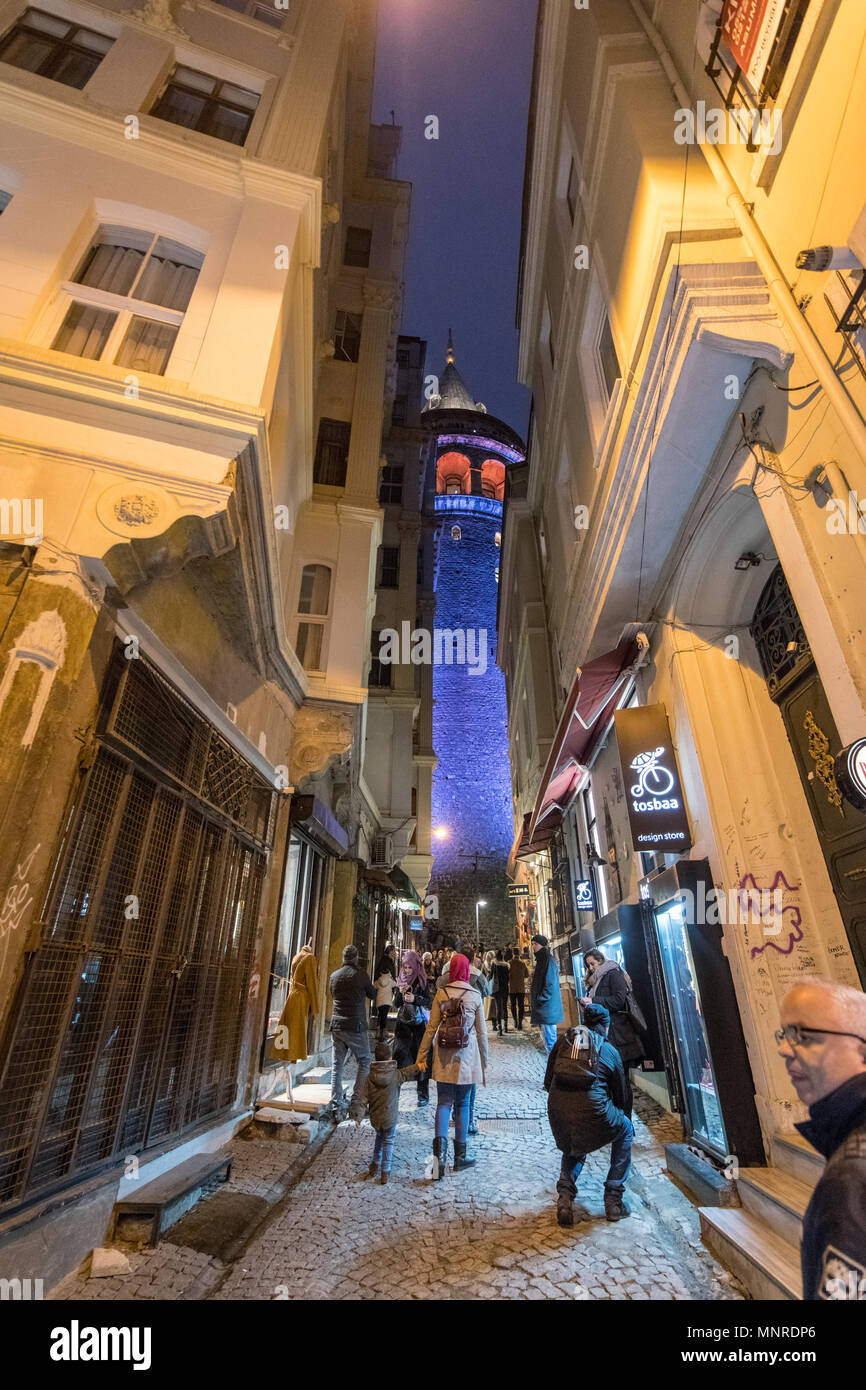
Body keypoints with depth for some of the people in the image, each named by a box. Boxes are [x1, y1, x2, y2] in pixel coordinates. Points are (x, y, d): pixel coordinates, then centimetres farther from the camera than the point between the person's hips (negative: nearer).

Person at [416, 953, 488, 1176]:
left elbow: (431, 1027, -1)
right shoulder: (475, 996, -4)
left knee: (443, 1102, 8)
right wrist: (484, 1064, 12)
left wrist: (422, 1055, 8)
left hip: (444, 1057, 0)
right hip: (467, 1057, 0)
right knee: (462, 1104, 13)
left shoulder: (441, 994, -4)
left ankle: (440, 1144, -13)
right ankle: (460, 1157, 21)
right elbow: (481, 1032, 2)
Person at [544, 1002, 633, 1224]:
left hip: (558, 1117, 3)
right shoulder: (609, 1051, 4)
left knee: (572, 1149, 36)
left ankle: (565, 1193, 10)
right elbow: (620, 1096, 15)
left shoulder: (562, 1042, 10)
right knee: (625, 1130, 29)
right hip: (593, 1117, -3)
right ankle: (613, 1200, 27)